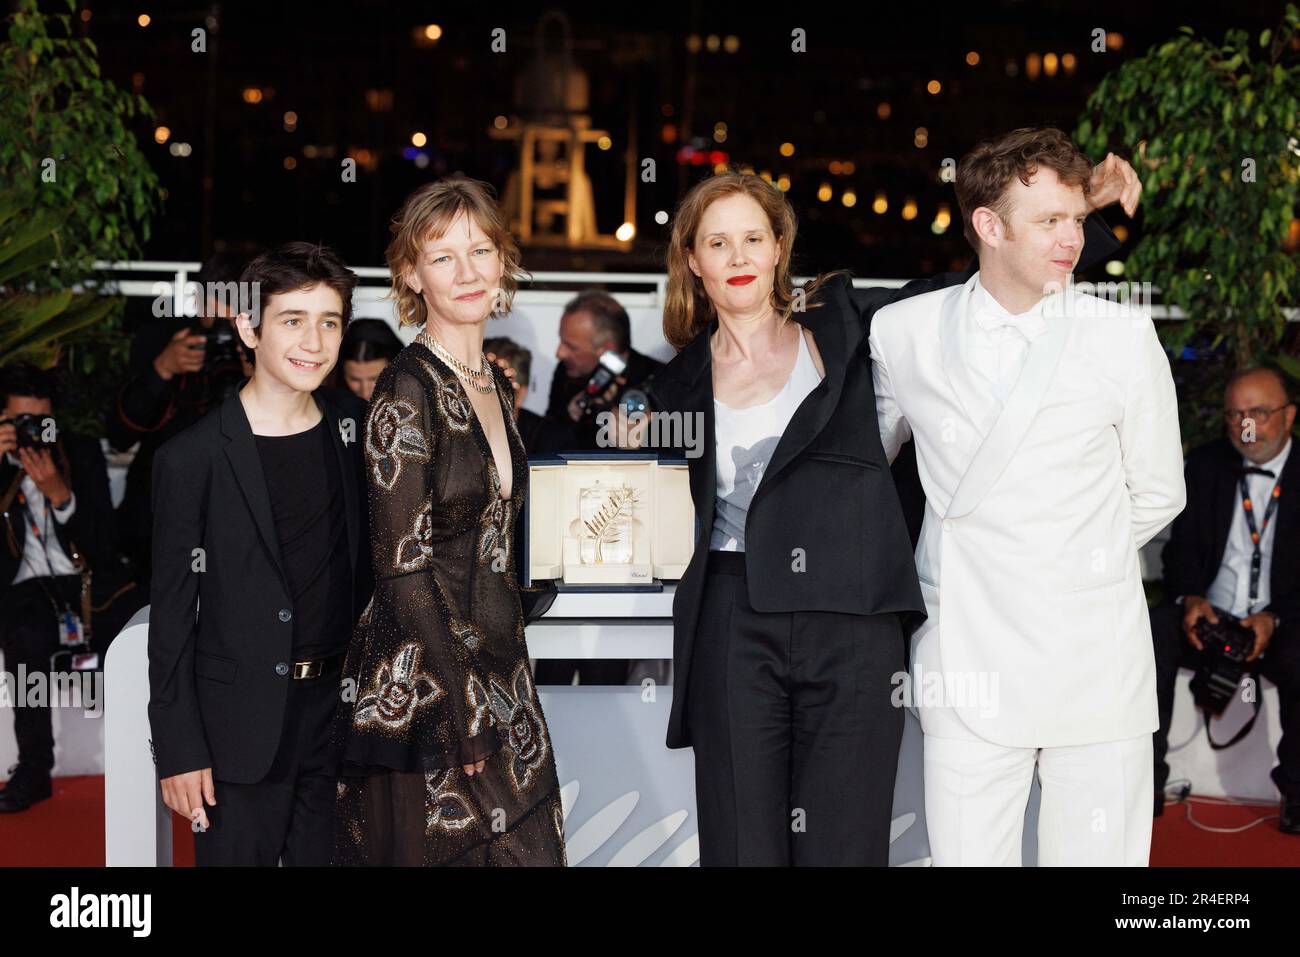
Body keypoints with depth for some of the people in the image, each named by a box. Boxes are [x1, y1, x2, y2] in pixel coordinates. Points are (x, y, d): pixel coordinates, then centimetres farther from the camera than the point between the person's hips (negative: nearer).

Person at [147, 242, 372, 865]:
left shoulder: (354, 428, 5)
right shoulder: (193, 458, -9)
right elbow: (172, 616, -7)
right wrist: (178, 751, -9)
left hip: (338, 709, 4)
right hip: (241, 731, -4)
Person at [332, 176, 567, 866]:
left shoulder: (493, 384, 11)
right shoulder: (407, 389, -13)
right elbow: (404, 567, -17)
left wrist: (501, 693, 15)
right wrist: (464, 709, -18)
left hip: (496, 674, 8)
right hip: (421, 688, -8)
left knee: (524, 847, 9)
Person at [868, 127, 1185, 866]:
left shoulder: (1123, 337, 1)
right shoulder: (903, 333, 3)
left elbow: (1156, 495, 10)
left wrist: (1077, 559, 11)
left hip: (1098, 665, 0)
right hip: (969, 662, 0)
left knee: (1098, 851, 5)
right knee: (967, 851, 2)